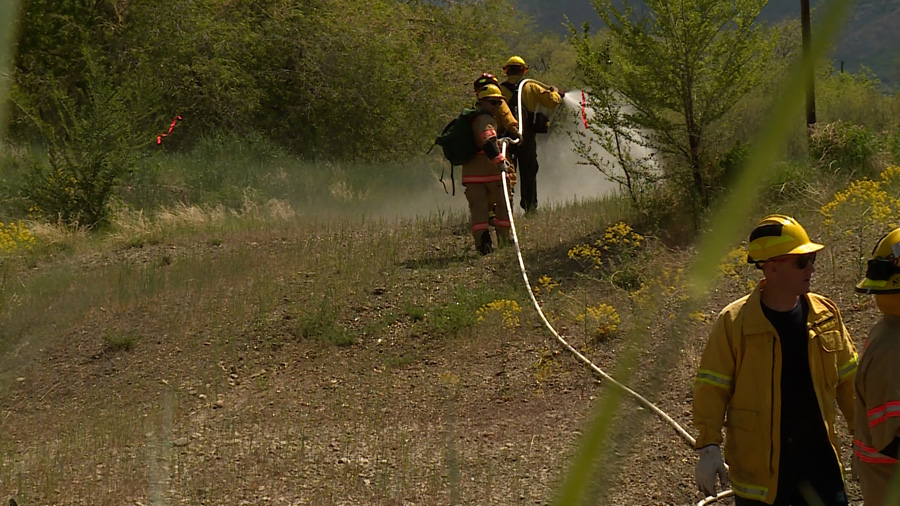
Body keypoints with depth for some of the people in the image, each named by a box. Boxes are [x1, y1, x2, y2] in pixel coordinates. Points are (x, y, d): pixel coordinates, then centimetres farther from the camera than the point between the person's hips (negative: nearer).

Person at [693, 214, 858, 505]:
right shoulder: (734, 322, -10)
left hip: (818, 455, 3)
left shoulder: (826, 315, 2)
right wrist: (709, 448, -11)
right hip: (758, 464, -3)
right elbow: (712, 388, -5)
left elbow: (847, 380, 12)